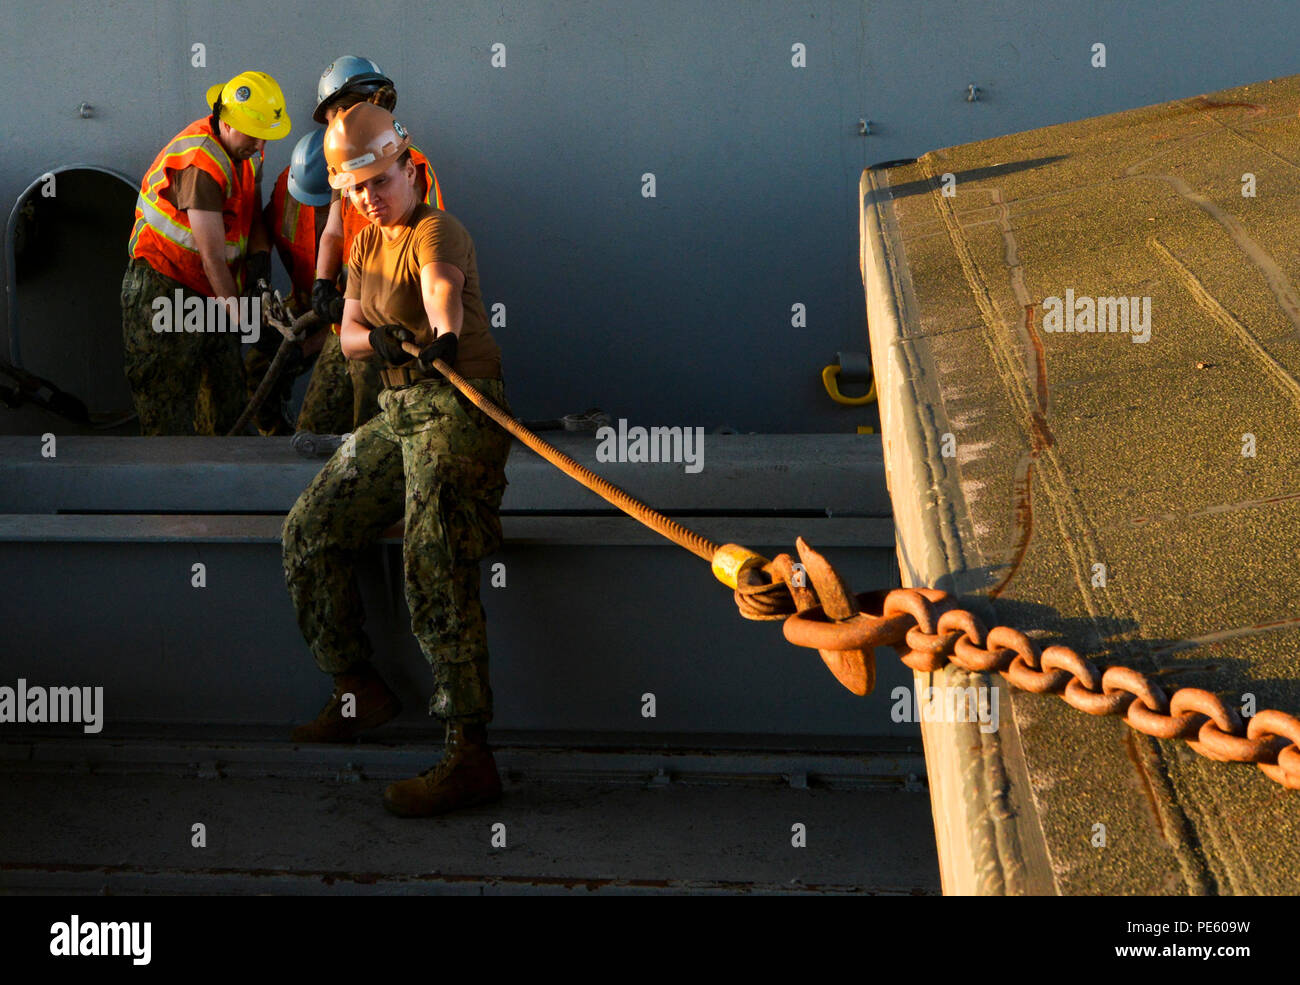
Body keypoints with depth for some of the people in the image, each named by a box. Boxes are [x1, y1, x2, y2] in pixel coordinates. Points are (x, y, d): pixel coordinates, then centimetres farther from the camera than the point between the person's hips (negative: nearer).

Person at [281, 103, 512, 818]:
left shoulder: (435, 230, -11)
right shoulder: (366, 246, 17)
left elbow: (440, 285, -33)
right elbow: (348, 335, 13)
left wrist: (443, 333, -55)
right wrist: (374, 338, -11)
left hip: (456, 406, -9)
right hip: (398, 411, 9)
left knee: (434, 570, -23)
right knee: (309, 530, 11)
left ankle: (470, 755, -27)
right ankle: (361, 693, 24)